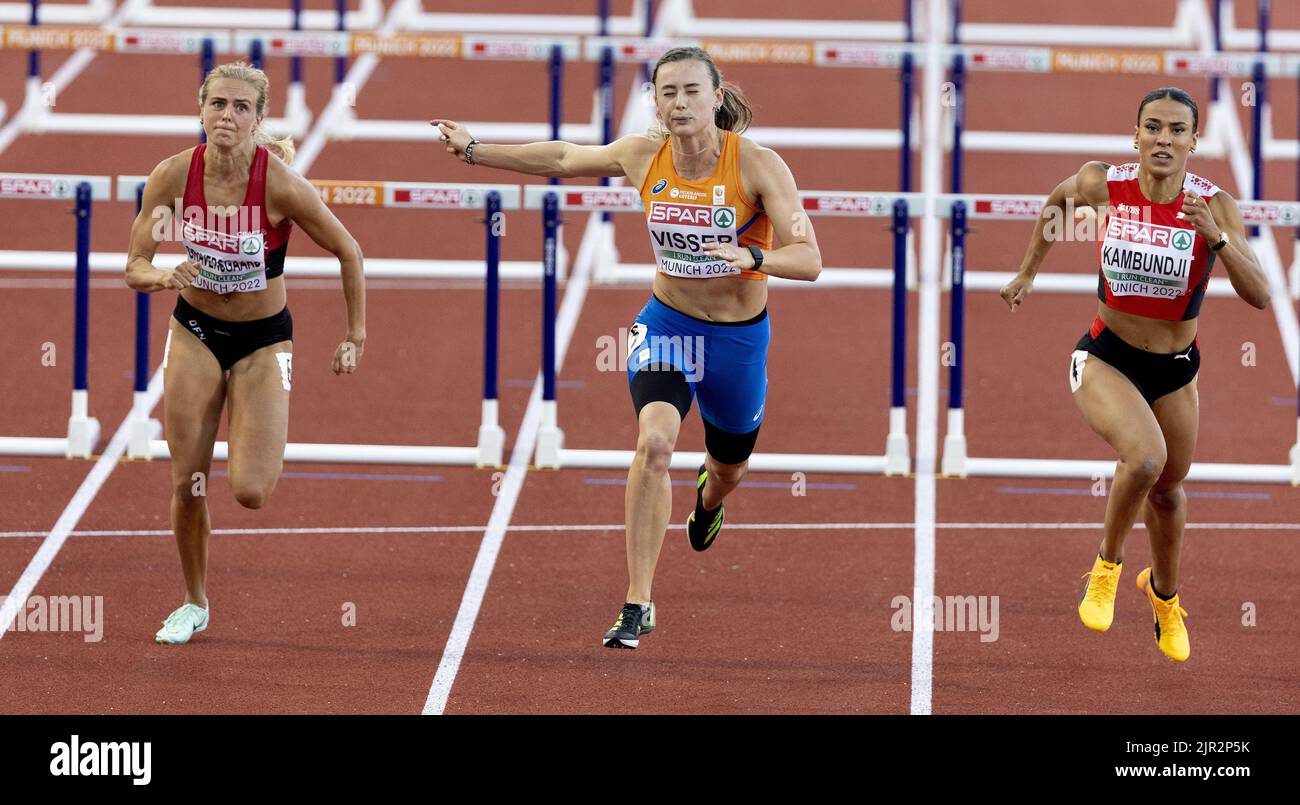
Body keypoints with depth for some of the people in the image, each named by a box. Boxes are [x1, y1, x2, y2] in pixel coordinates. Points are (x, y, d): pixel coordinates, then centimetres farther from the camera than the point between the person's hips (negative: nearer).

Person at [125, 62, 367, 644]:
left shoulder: (281, 185, -25)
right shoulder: (173, 176, -17)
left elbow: (349, 254, -10)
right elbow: (134, 268, -9)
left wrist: (356, 336, -5)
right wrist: (166, 277, -32)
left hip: (263, 339, -2)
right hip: (195, 333, 2)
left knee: (251, 492, -13)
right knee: (186, 486, 1)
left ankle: (266, 444, 24)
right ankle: (194, 605, 24)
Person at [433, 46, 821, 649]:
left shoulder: (757, 165, -21)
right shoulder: (642, 157, -10)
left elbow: (809, 260, -25)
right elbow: (562, 158, 8)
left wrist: (750, 257, -45)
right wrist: (474, 151, 13)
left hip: (738, 336, 0)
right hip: (667, 323, 0)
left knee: (729, 468, 22)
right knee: (654, 442, -27)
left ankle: (708, 496, 65)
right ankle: (638, 605, -24)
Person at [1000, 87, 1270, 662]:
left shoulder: (1214, 205, -16)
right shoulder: (1103, 185, -14)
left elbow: (1258, 296, -20)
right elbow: (1060, 199, 10)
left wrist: (1217, 238, -34)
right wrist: (1029, 272, 15)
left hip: (1176, 369, 2)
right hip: (1105, 358, -2)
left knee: (1168, 489, 20)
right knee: (1146, 457, -30)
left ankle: (1164, 592, 52)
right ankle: (1107, 565, -2)